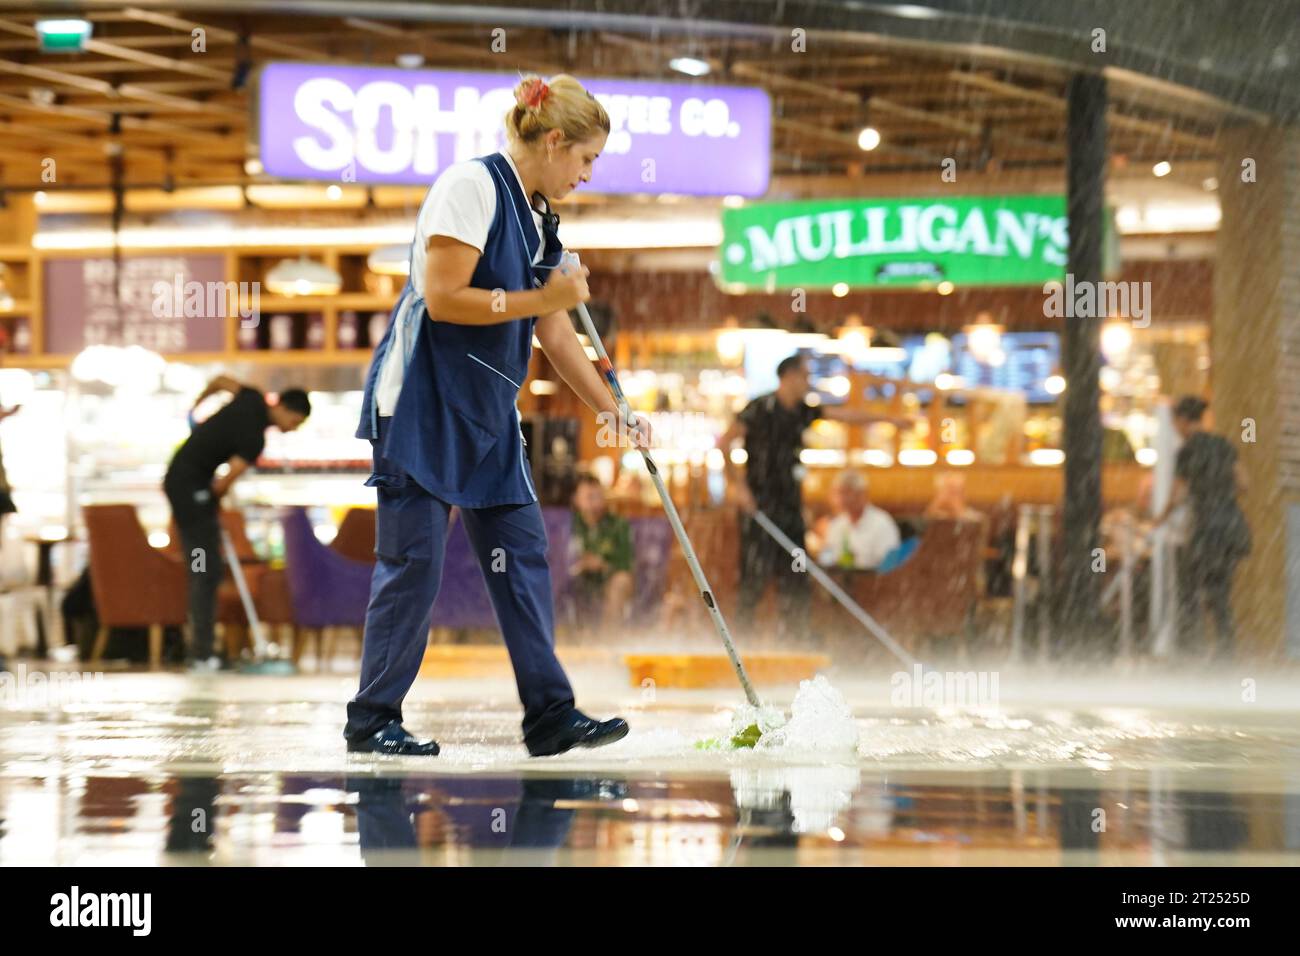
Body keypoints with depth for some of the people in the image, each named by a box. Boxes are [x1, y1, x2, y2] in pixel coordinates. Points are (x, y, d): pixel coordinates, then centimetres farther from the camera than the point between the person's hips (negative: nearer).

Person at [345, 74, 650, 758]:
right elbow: (442, 298, -20)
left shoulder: (537, 218, 15)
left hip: (487, 414, 9)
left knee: (521, 557, 4)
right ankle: (372, 721, 3)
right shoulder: (471, 186, -12)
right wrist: (542, 299, -16)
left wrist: (613, 413, 15)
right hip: (422, 401, -9)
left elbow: (555, 332, 19)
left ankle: (550, 715, 5)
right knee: (412, 562, -6)